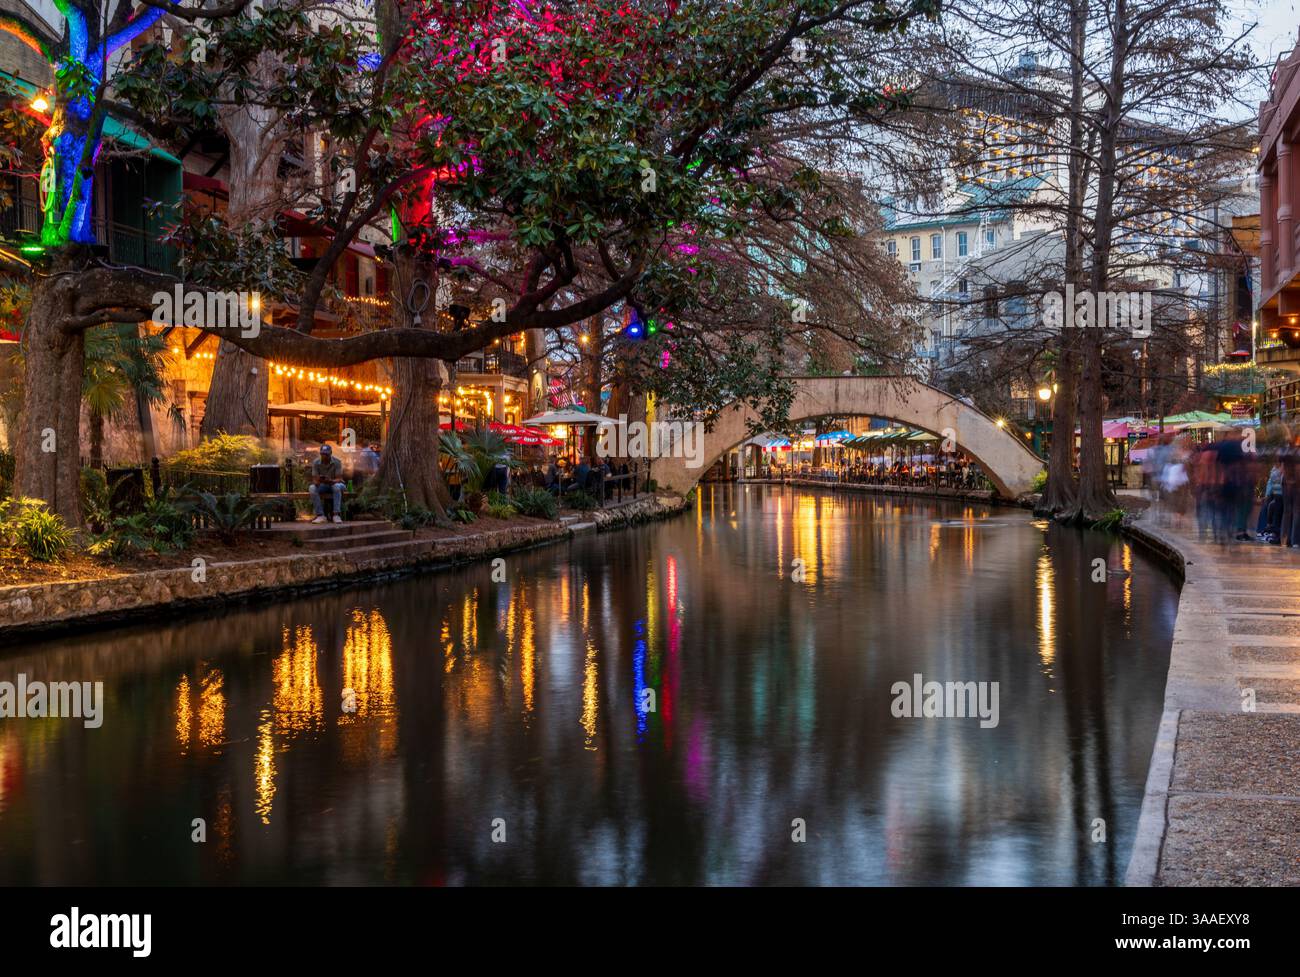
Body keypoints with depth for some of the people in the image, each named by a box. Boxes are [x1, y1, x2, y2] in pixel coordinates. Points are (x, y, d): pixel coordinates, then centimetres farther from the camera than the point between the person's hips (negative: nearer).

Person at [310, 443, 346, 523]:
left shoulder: (337, 462, -18)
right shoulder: (316, 463, -11)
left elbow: (339, 479, -21)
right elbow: (314, 479, -12)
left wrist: (330, 481, -42)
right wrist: (317, 482, -37)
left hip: (335, 483, -2)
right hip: (322, 485, 2)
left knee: (337, 486, -39)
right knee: (312, 488, -29)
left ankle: (336, 515, -40)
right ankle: (320, 515, -30)